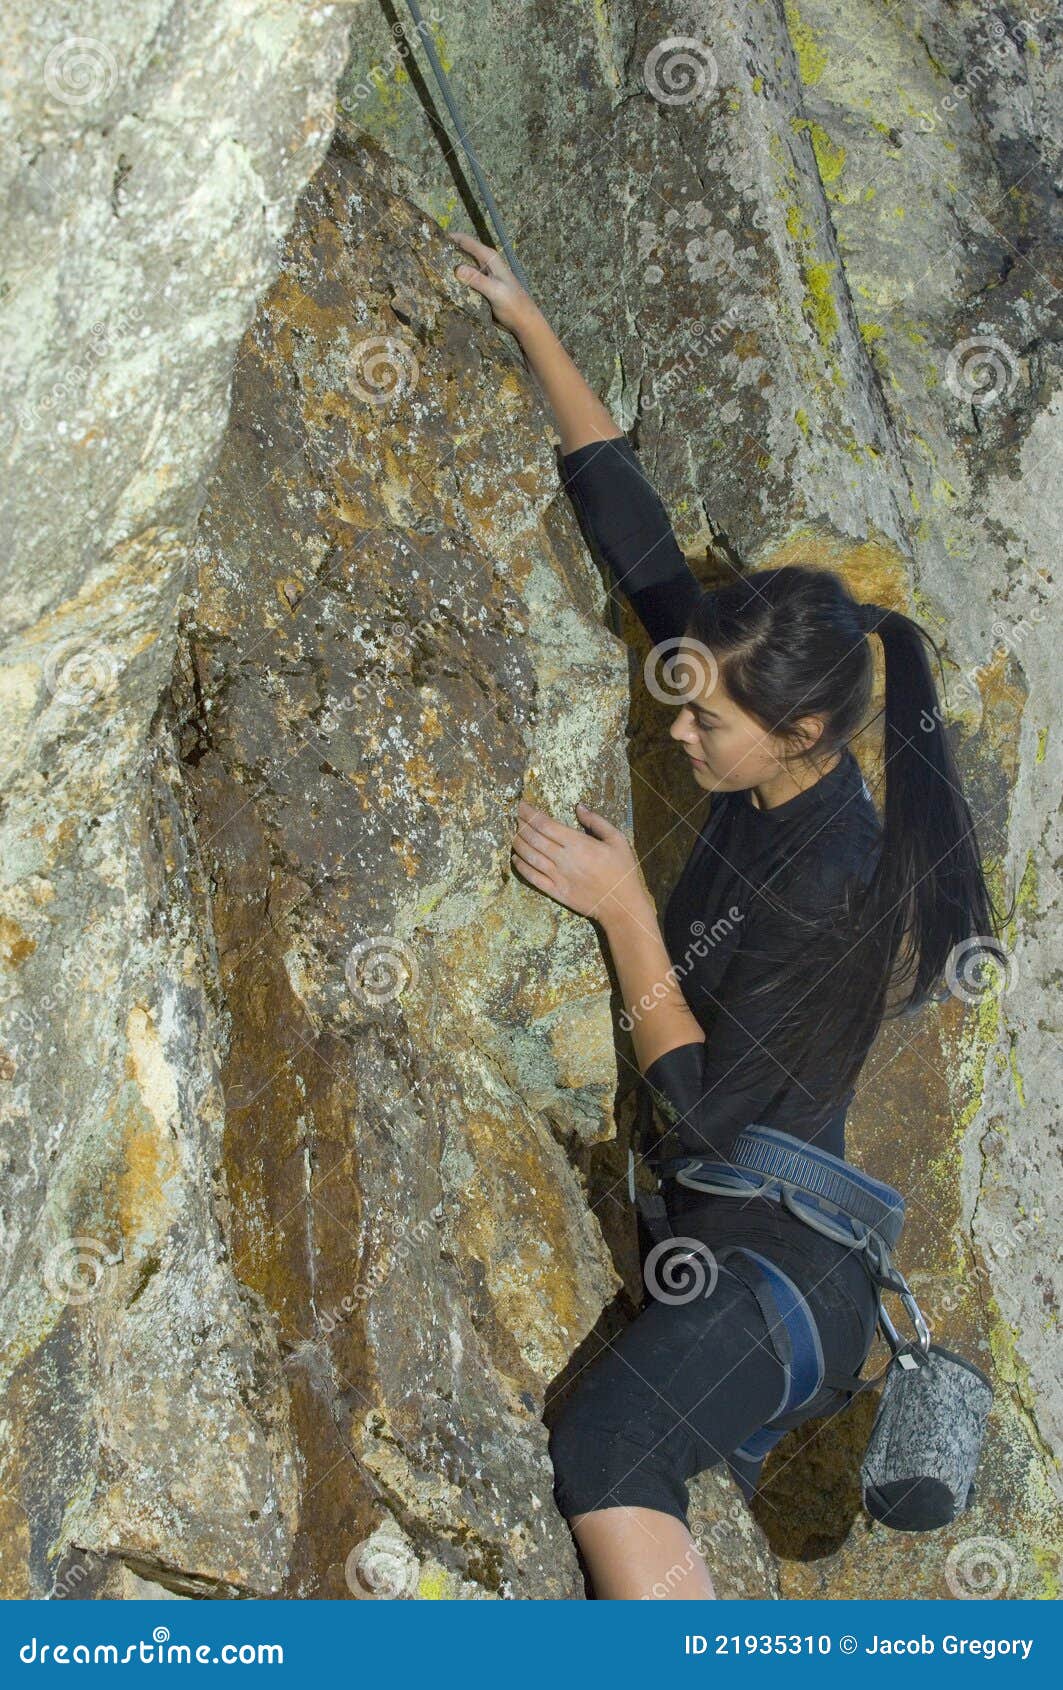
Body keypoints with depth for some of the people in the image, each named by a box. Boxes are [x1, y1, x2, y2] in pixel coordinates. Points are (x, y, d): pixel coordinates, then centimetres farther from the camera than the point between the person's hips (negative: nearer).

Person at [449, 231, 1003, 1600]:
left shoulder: (838, 886, -23)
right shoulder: (769, 789, -2)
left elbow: (708, 1107, -21)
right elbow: (642, 547, 5)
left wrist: (624, 910, -18)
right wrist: (534, 333, 7)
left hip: (780, 1265, -9)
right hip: (705, 1231, 9)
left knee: (601, 1455, -33)